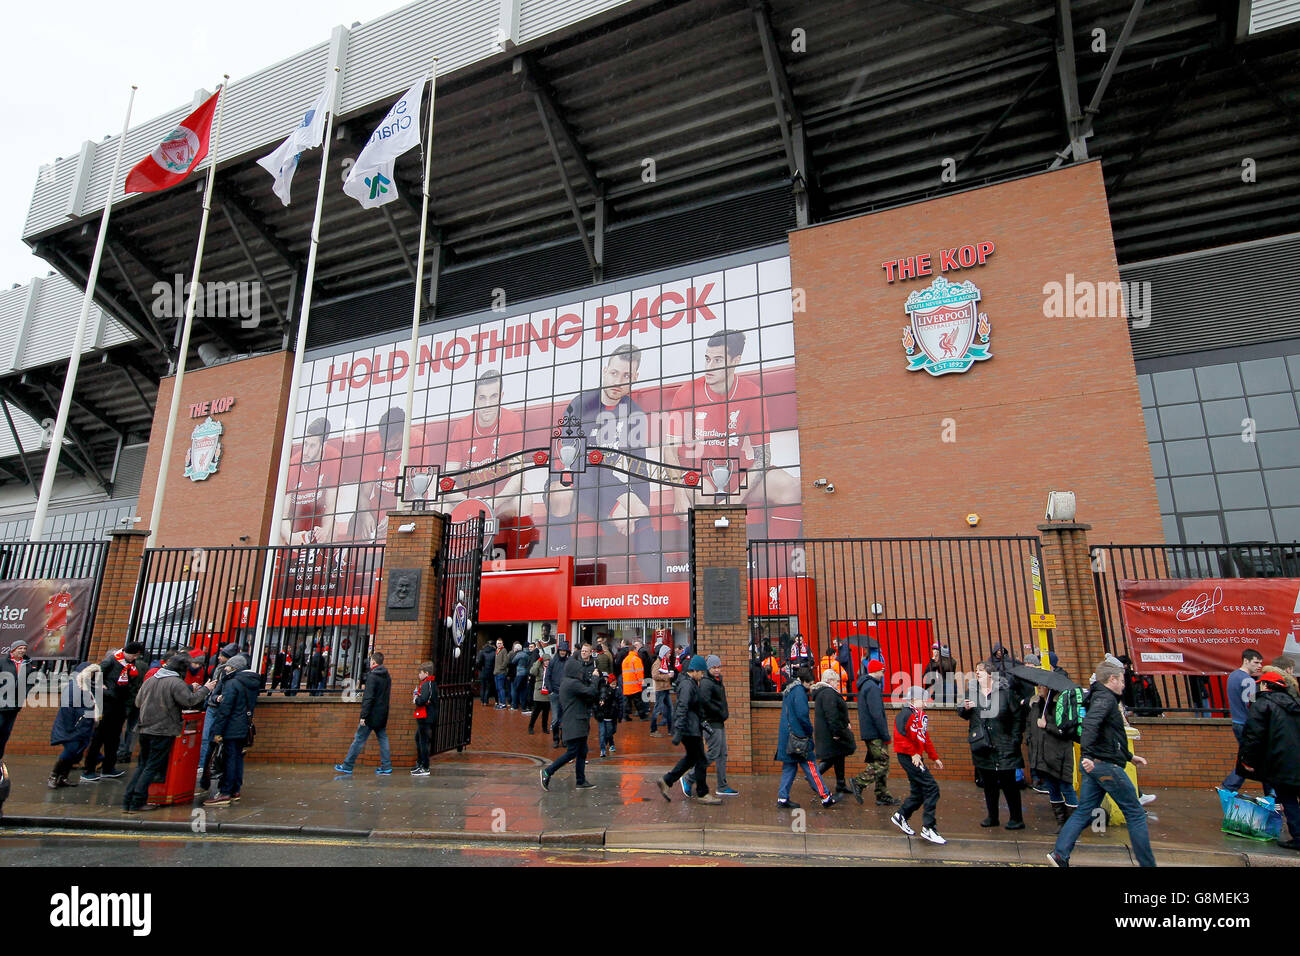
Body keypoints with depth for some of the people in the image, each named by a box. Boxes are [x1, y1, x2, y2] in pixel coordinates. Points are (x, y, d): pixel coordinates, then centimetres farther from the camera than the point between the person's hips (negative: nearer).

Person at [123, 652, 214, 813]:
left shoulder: (149, 680, 9)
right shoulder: (176, 683, -14)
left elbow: (138, 702, 19)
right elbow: (190, 701, -19)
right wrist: (205, 689, -6)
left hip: (145, 730, 7)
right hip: (164, 731, -7)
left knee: (142, 765, 16)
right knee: (152, 767, 1)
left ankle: (127, 801, 14)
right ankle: (137, 803, 1)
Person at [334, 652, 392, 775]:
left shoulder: (372, 676, -15)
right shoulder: (387, 677, 10)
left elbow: (368, 698, -19)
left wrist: (363, 716, -18)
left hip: (371, 715, -7)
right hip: (382, 716, 7)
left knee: (358, 740, 2)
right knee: (383, 739, 9)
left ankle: (347, 766, 9)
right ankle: (386, 767, 8)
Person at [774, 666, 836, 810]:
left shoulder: (789, 690, 16)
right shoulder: (799, 691, -14)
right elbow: (802, 715, -20)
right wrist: (810, 731, -6)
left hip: (786, 736, 9)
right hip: (798, 737, -9)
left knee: (789, 767, 11)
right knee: (810, 766, -3)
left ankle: (783, 798, 10)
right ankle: (825, 798, 3)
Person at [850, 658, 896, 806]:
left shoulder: (864, 686, 18)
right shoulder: (872, 687, -15)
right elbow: (876, 714, -21)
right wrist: (886, 735, -17)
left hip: (868, 733, 10)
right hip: (875, 734, -10)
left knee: (881, 763, 12)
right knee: (882, 762, -7)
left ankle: (883, 796, 14)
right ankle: (859, 782, -8)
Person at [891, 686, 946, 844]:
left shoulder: (922, 715, 15)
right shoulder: (906, 713, -15)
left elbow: (925, 738, 23)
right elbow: (900, 736, -23)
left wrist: (934, 758, 22)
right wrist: (913, 753, -22)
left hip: (917, 757, 9)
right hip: (908, 757, -9)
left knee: (918, 792, 13)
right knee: (931, 787, -11)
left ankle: (900, 816, 31)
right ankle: (929, 829, -5)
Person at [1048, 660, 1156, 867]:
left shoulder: (1100, 697, 21)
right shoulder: (1105, 697, -11)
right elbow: (1090, 723, -30)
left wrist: (1130, 756, 35)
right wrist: (1087, 754, -39)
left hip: (1094, 765, 9)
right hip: (1107, 765, -9)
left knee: (1084, 812, 6)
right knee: (1136, 814, 5)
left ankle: (1060, 853, 0)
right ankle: (1147, 863, 13)